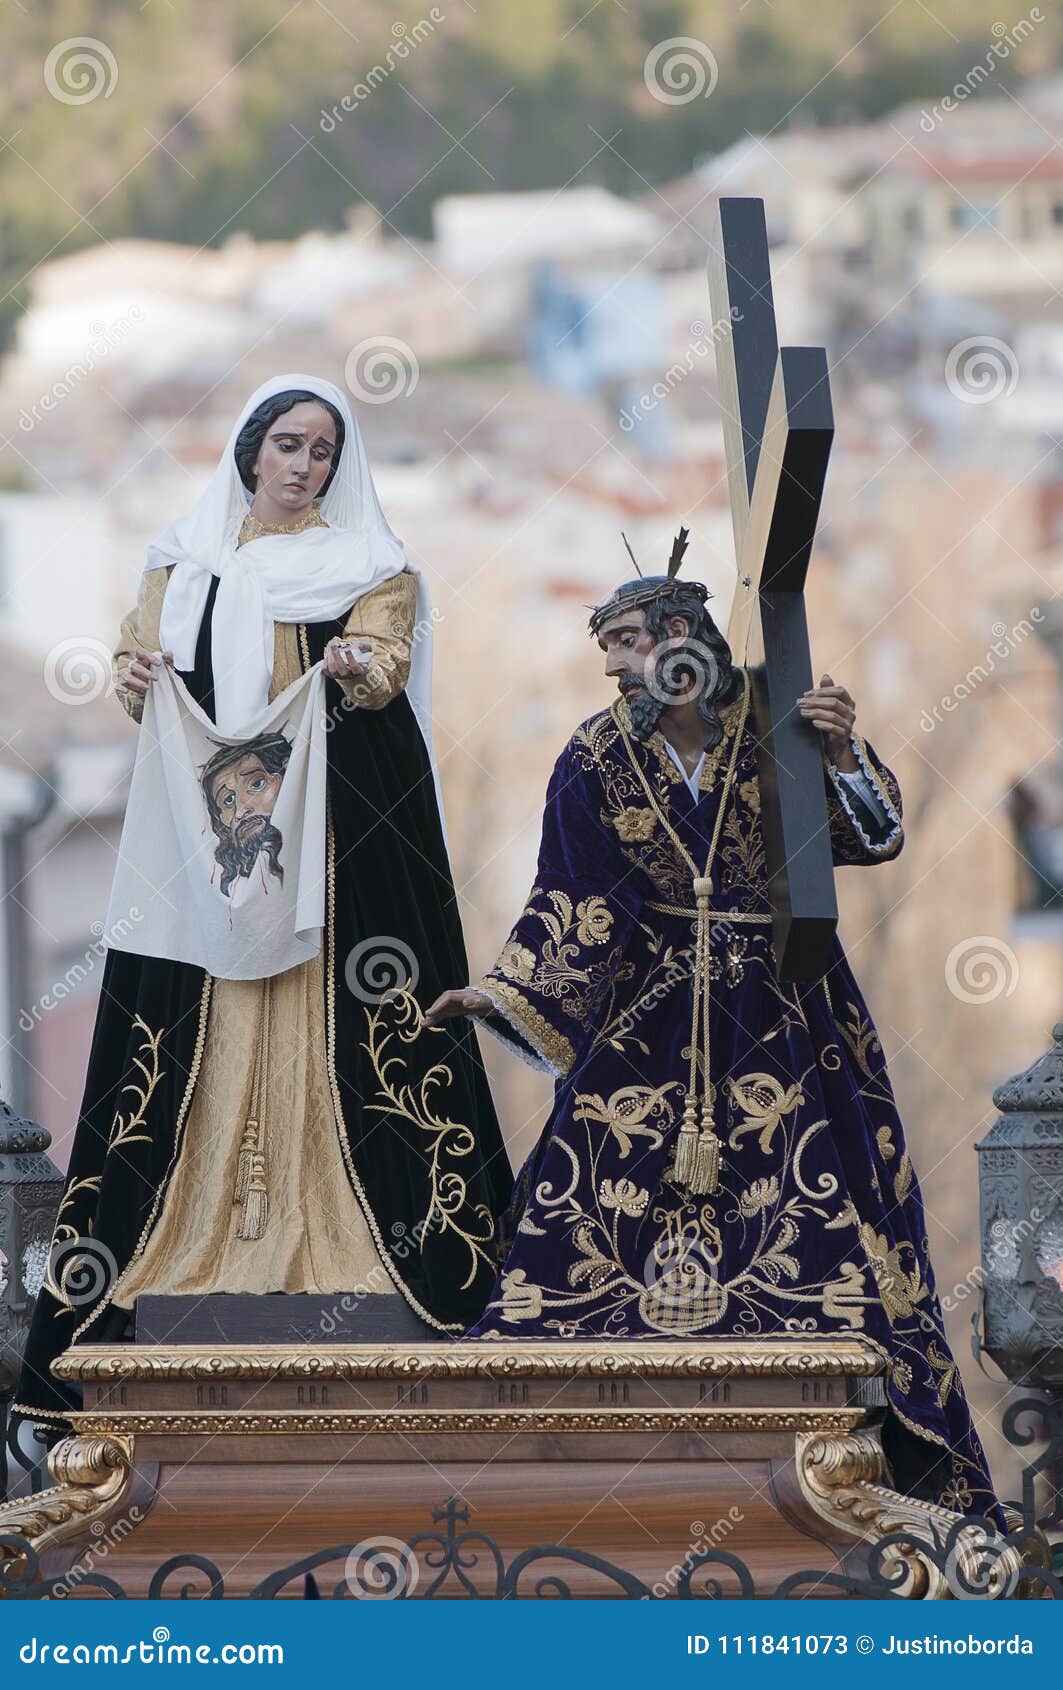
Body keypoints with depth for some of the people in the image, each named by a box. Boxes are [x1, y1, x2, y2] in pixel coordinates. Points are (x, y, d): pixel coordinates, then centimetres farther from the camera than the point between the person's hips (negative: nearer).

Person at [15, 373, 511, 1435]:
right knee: (199, 1024, -6)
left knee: (324, 1018, -11)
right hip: (209, 819, 3)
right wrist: (137, 680, -10)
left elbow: (386, 670, -6)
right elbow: (148, 682, 13)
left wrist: (360, 670, -28)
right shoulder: (185, 559, 18)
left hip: (337, 822, -3)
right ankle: (200, 1242, -8)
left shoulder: (368, 563, 10)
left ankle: (340, 1245, -14)